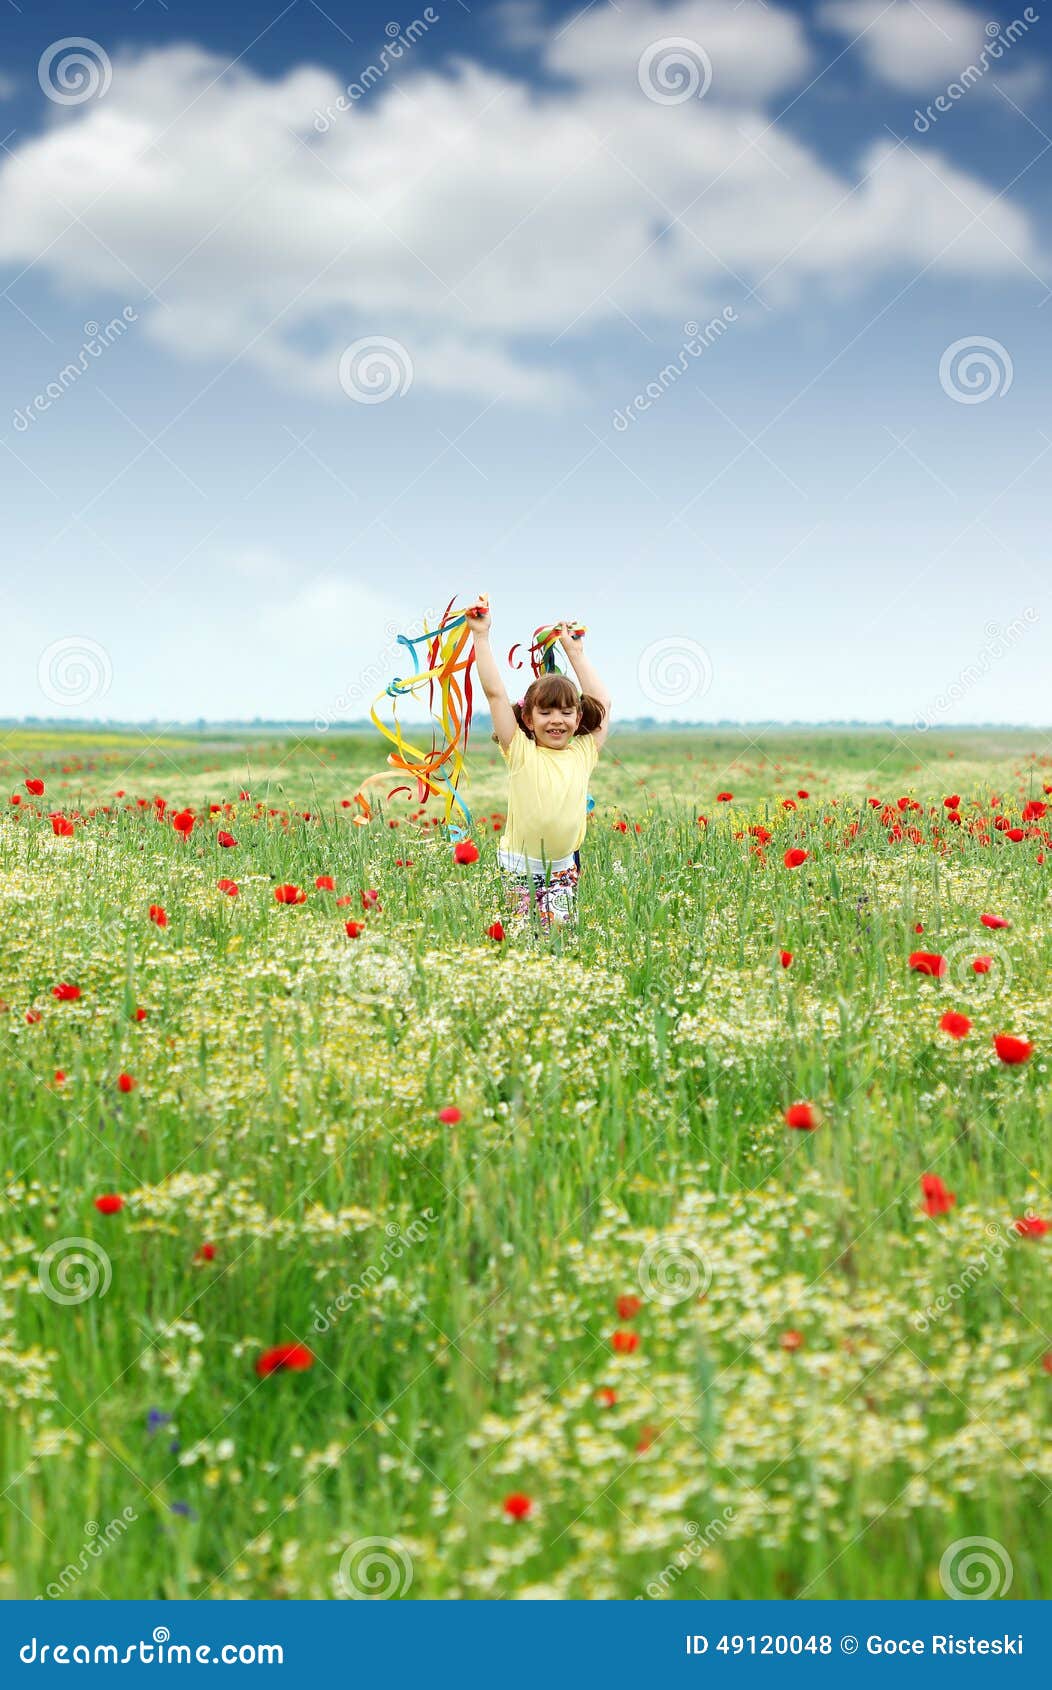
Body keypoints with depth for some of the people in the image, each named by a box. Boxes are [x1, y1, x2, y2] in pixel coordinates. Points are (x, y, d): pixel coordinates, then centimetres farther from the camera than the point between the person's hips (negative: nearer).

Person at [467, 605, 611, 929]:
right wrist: (481, 637, -5)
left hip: (565, 867, 3)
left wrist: (575, 653, 18)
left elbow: (602, 703, 15)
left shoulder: (583, 753, 6)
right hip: (520, 869, -2)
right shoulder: (522, 753, -2)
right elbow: (494, 693, -5)